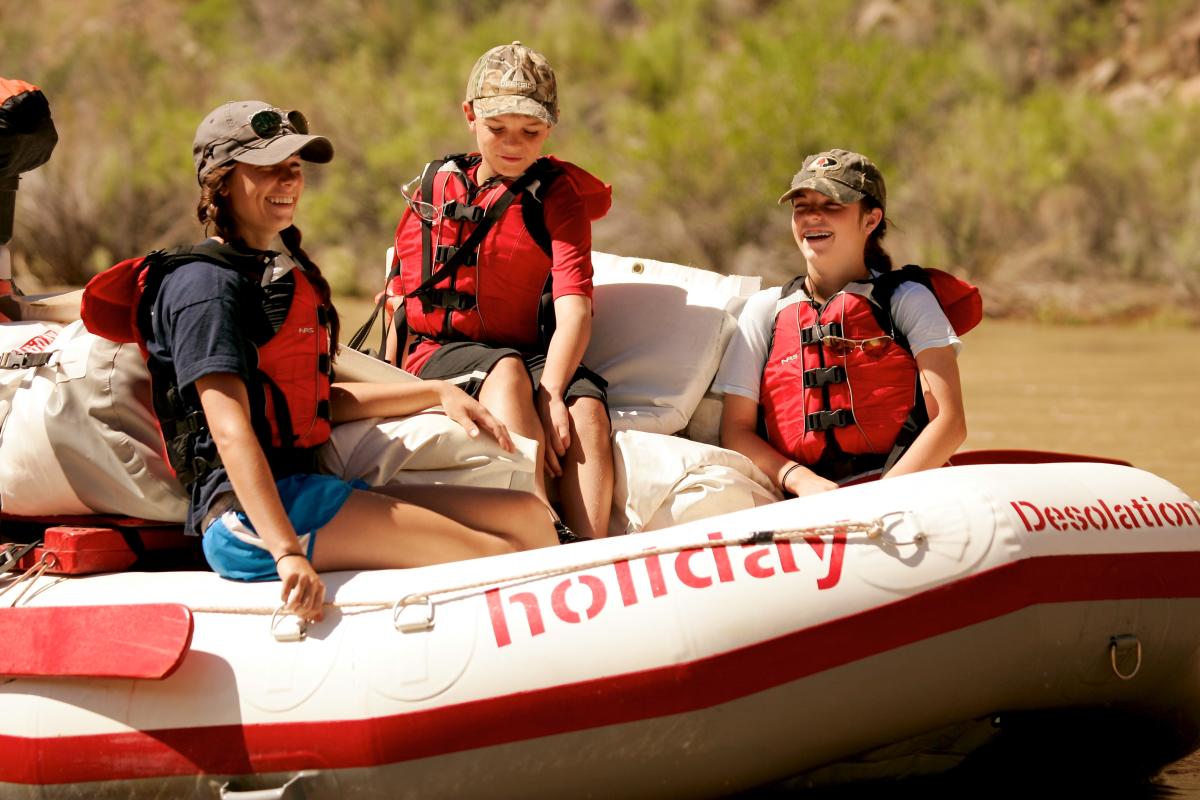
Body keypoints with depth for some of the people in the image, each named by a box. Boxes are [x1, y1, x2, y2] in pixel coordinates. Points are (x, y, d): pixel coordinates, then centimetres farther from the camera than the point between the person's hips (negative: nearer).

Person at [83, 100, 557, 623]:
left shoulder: (283, 273, 23)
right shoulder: (205, 285, -8)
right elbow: (230, 430, -20)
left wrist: (435, 393, 22)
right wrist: (287, 553, -31)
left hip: (298, 494, 10)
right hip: (247, 516, -10)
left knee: (528, 518, -3)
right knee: (503, 558, -20)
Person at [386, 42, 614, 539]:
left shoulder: (559, 195, 5)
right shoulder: (436, 187, 11)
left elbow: (574, 310, -10)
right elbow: (401, 294, 14)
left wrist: (549, 394, -25)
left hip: (535, 355, 1)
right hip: (439, 351, -1)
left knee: (586, 407, -32)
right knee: (506, 370, -36)